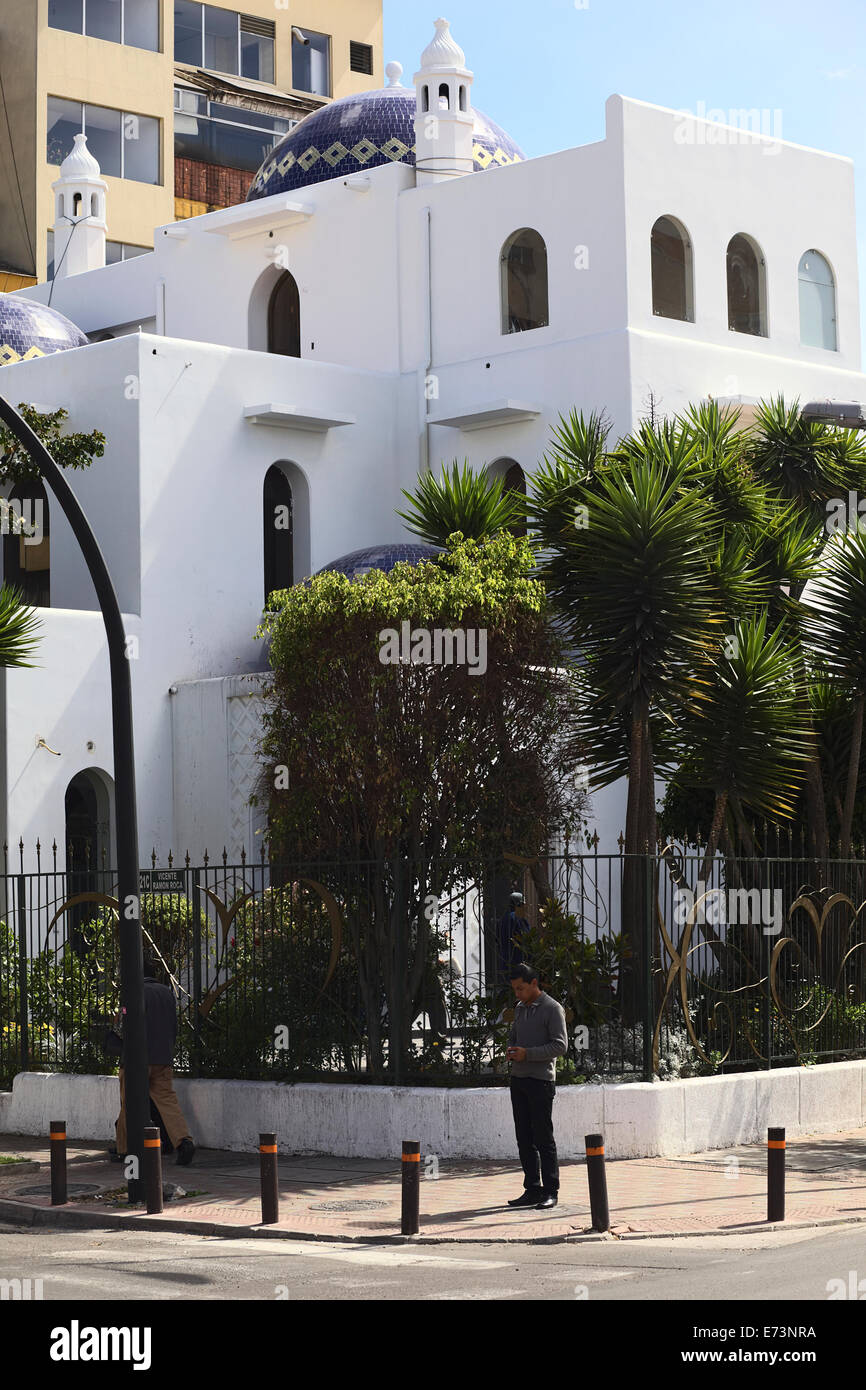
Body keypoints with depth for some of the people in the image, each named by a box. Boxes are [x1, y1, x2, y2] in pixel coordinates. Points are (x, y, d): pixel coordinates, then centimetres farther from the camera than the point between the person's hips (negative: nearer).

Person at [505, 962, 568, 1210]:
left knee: (543, 1138, -4)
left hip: (541, 1080, -7)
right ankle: (532, 1190, 13)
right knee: (524, 1138, 8)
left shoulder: (552, 1009, -7)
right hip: (518, 1078, 7)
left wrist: (527, 1053, -18)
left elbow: (560, 1046, -12)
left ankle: (550, 1191, 1)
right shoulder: (520, 1008, 16)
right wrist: (511, 1051, 3)